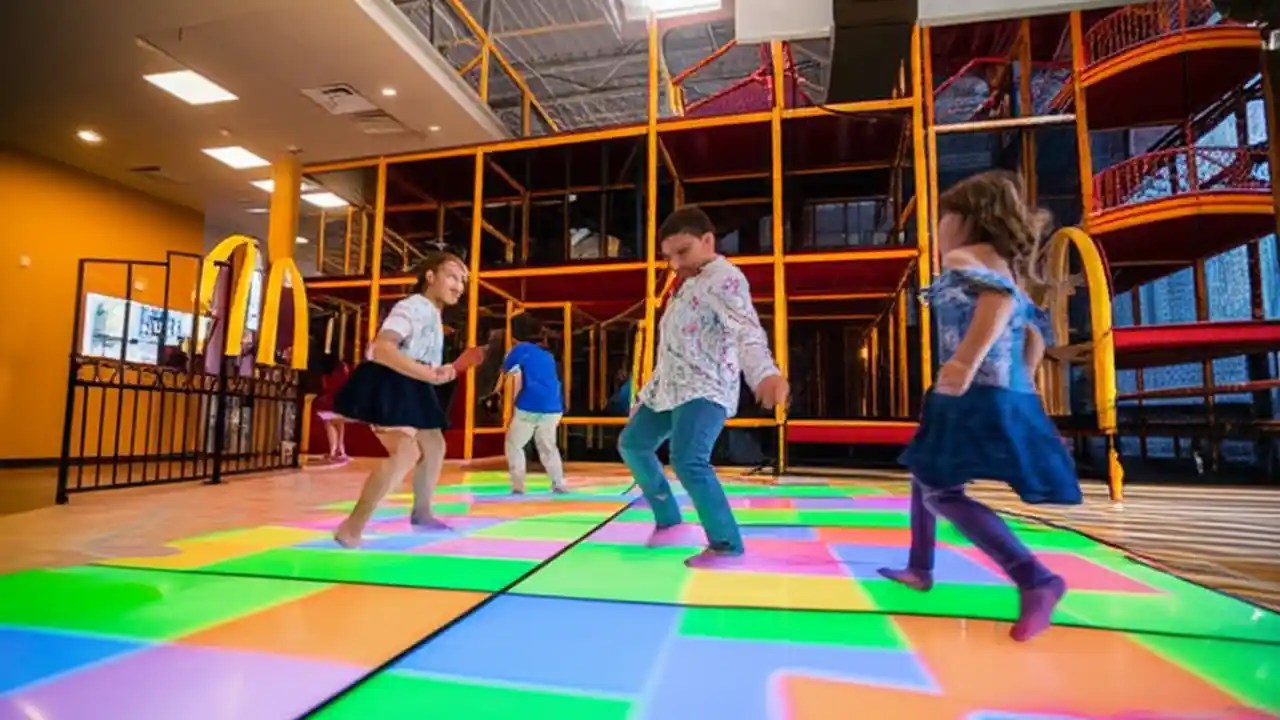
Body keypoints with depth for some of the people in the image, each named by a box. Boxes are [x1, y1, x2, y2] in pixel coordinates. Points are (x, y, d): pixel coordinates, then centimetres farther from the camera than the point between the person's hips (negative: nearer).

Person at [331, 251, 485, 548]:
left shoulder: (432, 316, 18)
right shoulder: (412, 308, -15)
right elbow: (381, 349, -30)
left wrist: (439, 373, 13)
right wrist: (428, 374, -34)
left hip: (410, 389, 11)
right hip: (388, 387, -11)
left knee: (434, 446, 20)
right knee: (406, 452, -27)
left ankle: (421, 512, 37)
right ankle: (352, 527, -20)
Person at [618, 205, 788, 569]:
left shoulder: (725, 279, -13)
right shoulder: (690, 285, 18)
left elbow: (746, 330, -32)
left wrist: (765, 372, -52)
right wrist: (648, 392, 28)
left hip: (705, 389, -11)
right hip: (670, 386, 11)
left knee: (688, 461, -25)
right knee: (632, 444, 18)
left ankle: (727, 545, -8)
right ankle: (668, 518, 30)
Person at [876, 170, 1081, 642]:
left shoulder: (962, 259, -5)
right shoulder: (1008, 267, 23)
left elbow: (999, 297, -26)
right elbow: (1037, 331, 25)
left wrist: (967, 360, -38)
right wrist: (1018, 384, 28)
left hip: (977, 398, -10)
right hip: (1009, 398, 10)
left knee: (941, 492, -8)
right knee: (923, 474, 21)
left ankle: (1036, 580, -12)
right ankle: (919, 570, 31)